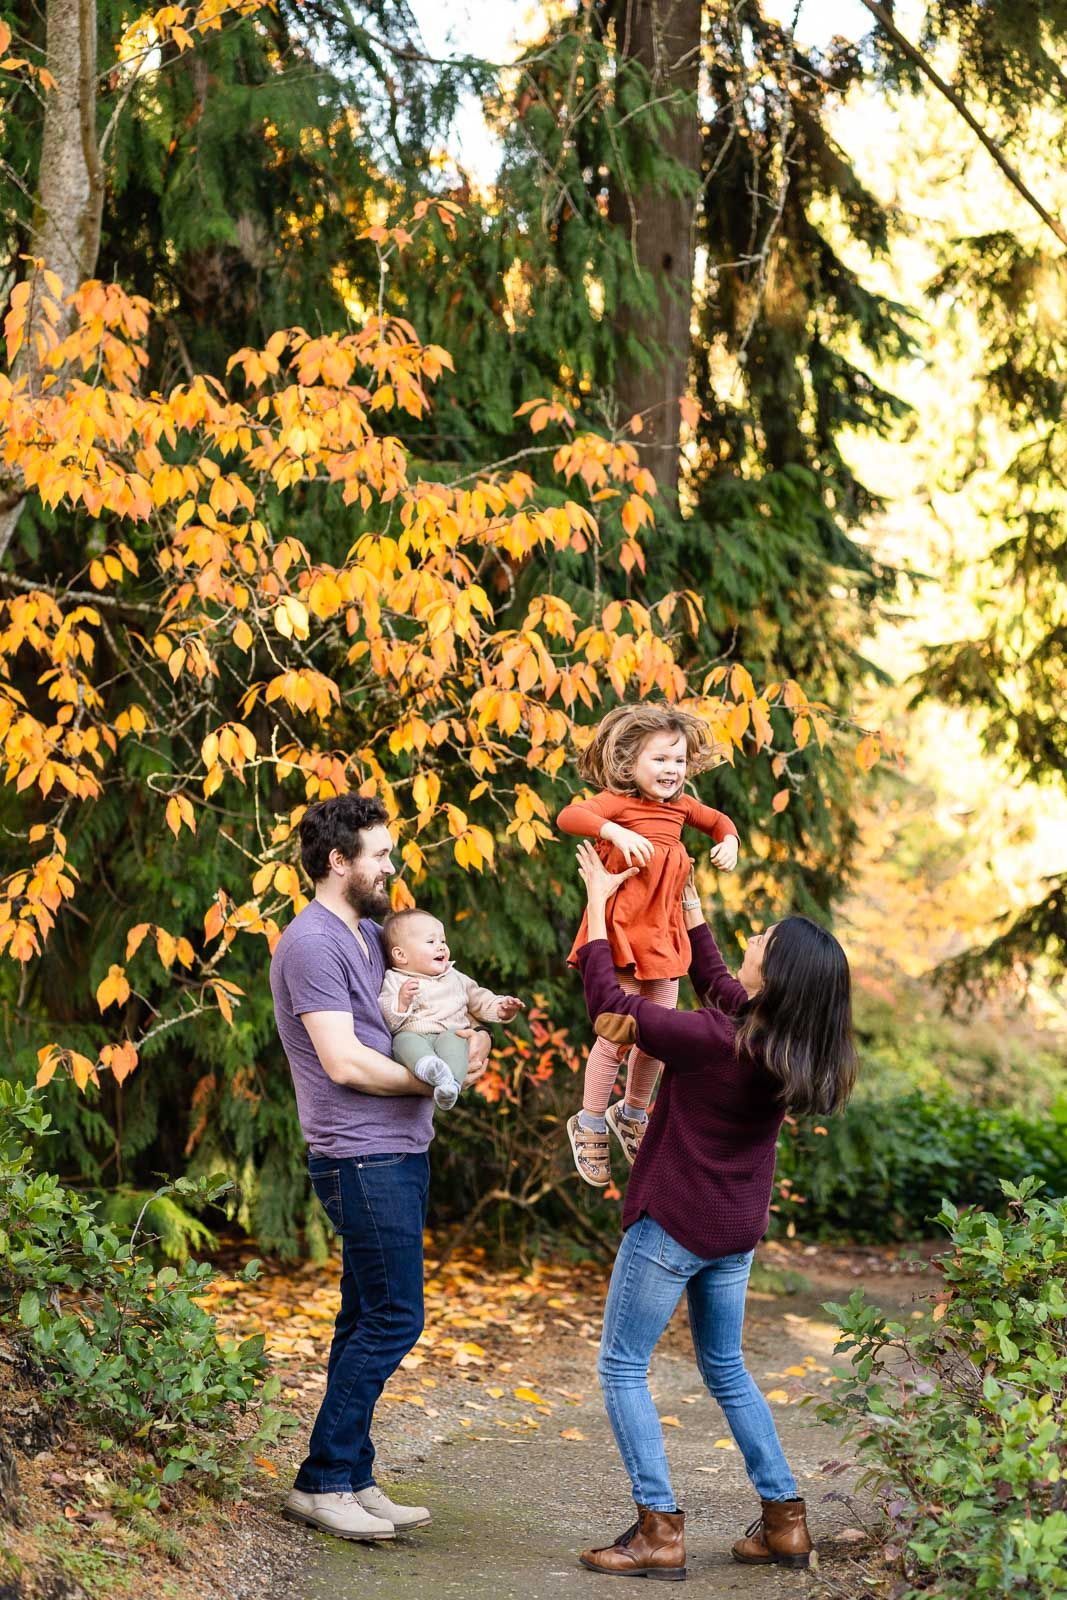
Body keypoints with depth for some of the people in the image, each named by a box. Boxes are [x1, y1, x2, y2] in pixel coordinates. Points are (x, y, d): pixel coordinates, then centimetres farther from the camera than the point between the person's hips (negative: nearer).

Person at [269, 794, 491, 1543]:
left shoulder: (370, 933, 16)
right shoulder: (313, 943, -14)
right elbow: (344, 1061, -20)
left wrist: (472, 1038, 3)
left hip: (399, 1153, 9)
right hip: (363, 1157, -9)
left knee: (369, 1320, 12)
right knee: (394, 1318, -8)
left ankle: (352, 1480, 18)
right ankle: (322, 1481, 1)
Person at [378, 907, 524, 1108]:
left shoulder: (455, 978, 27)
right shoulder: (395, 981, 13)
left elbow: (478, 999, 32)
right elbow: (386, 1020, 2)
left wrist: (499, 1008, 13)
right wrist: (402, 1001, -17)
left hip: (452, 1033, 2)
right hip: (413, 1034, -2)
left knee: (452, 1039, -34)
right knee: (404, 1040, -36)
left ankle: (449, 1086, -59)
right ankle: (430, 1068, -66)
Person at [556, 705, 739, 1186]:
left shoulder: (680, 805, 9)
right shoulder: (617, 801, -12)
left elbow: (718, 821, 29)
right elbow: (569, 816, -30)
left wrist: (728, 842, 8)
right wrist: (616, 832, -42)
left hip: (664, 935, 7)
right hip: (622, 934, -7)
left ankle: (632, 1113, 36)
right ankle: (590, 1124, 16)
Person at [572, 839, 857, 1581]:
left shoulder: (712, 1042, -26)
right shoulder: (791, 1048, -5)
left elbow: (606, 1000, -17)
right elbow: (717, 983, 15)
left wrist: (599, 897, -7)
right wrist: (690, 904, 22)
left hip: (674, 1225, -7)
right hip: (737, 1230, 7)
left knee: (623, 1367, 4)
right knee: (726, 1369, 21)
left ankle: (660, 1531, 1)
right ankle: (784, 1519, 21)